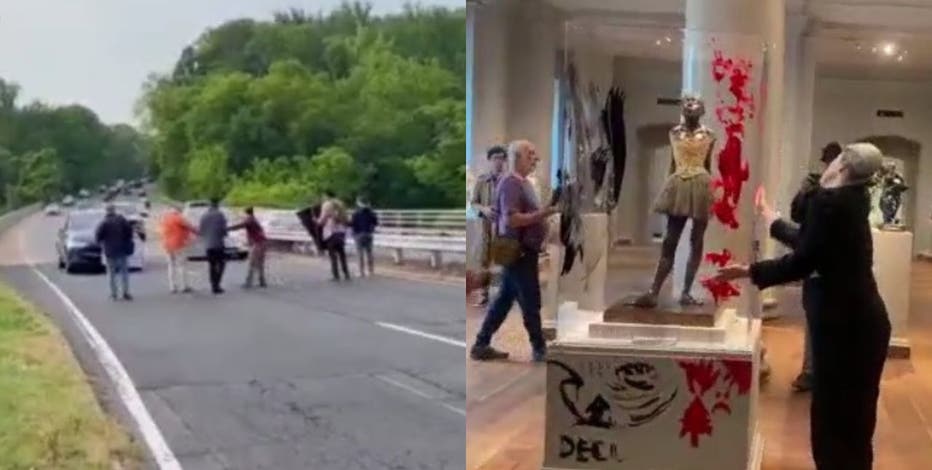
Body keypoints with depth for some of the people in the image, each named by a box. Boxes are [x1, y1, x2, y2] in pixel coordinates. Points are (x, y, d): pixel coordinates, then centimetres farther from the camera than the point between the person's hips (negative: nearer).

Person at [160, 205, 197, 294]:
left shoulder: (165, 218, 15)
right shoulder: (177, 218, -9)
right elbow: (189, 226, -7)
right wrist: (197, 232, 6)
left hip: (167, 245, 7)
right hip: (177, 244, -7)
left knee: (171, 266, 10)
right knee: (182, 265, -3)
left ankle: (173, 287, 6)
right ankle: (184, 286, -4)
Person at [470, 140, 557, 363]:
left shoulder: (522, 183, 16)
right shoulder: (510, 184, -17)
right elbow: (511, 219, -27)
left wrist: (544, 214, 12)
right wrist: (544, 214, -24)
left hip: (525, 250, 10)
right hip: (517, 252, -10)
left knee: (504, 299, 12)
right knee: (530, 302, 0)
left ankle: (481, 345, 17)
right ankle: (540, 349, 11)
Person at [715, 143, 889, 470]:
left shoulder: (829, 201, -17)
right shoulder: (850, 201, 11)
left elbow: (801, 262, -20)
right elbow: (811, 243, 22)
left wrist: (750, 272, -10)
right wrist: (772, 219, 34)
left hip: (846, 323, -9)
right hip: (859, 320, 9)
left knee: (835, 416, 1)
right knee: (851, 415, 18)